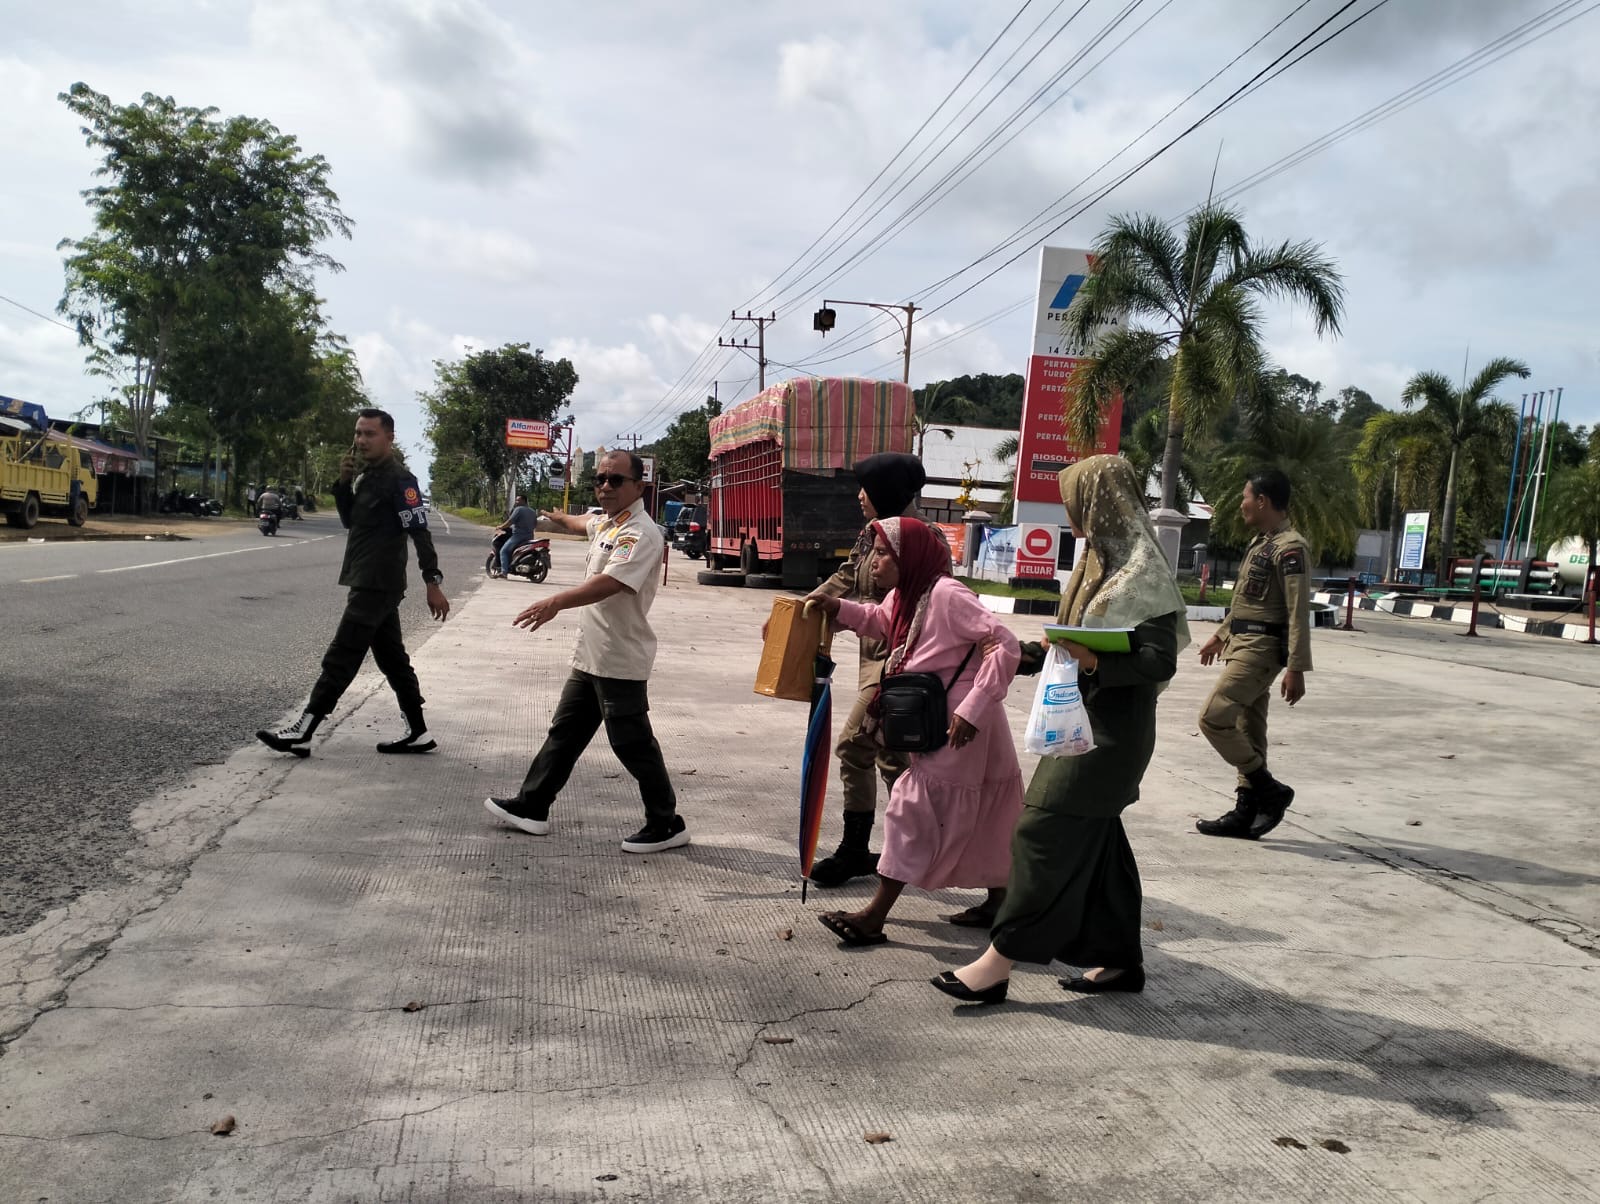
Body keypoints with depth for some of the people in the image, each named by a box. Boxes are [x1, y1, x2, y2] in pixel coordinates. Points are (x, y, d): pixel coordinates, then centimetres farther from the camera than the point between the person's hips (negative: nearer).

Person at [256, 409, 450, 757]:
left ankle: (300, 733, -2)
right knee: (392, 659, 11)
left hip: (378, 585, -10)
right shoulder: (366, 476, 16)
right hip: (369, 583, 10)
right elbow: (350, 520, 18)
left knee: (339, 659, -6)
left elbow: (420, 533, -19)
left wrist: (433, 584, -24)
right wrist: (343, 483, 2)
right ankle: (417, 733, 16)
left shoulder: (399, 479, -14)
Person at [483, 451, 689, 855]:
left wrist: (557, 602, -47)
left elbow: (610, 582, -35)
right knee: (565, 733, 17)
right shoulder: (605, 522, 13)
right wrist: (558, 518, 59)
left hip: (620, 661, -10)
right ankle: (531, 807, 28)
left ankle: (666, 825, 9)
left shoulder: (640, 533, -19)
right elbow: (585, 524, 39)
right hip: (590, 655, 10)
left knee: (632, 744, -3)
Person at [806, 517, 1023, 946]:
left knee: (912, 809, -6)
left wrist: (972, 709, -26)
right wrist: (838, 608, 10)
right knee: (977, 821, 17)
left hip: (959, 730, -9)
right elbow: (879, 621, 30)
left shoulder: (946, 595, -21)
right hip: (930, 727, 9)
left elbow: (1004, 645, -24)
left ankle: (876, 915, 0)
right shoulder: (901, 597, 7)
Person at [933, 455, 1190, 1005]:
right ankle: (1121, 959, 25)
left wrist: (1095, 663, -35)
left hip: (1108, 732, -10)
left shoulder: (1141, 569, -15)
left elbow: (1161, 661, -20)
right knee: (1097, 837, 14)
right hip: (1085, 722, 10)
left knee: (1045, 835, -8)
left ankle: (999, 962, -2)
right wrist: (1032, 655, 14)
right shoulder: (1102, 559, 12)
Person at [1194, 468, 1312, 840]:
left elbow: (1298, 611, -20)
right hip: (1242, 645, 10)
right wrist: (1221, 636, 30)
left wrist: (1296, 669, -23)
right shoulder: (1261, 542, 16)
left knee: (1213, 718, -15)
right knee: (1247, 730, 10)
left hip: (1261, 648, -10)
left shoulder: (1289, 547, -15)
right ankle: (1246, 812, 14)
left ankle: (1270, 791, -3)